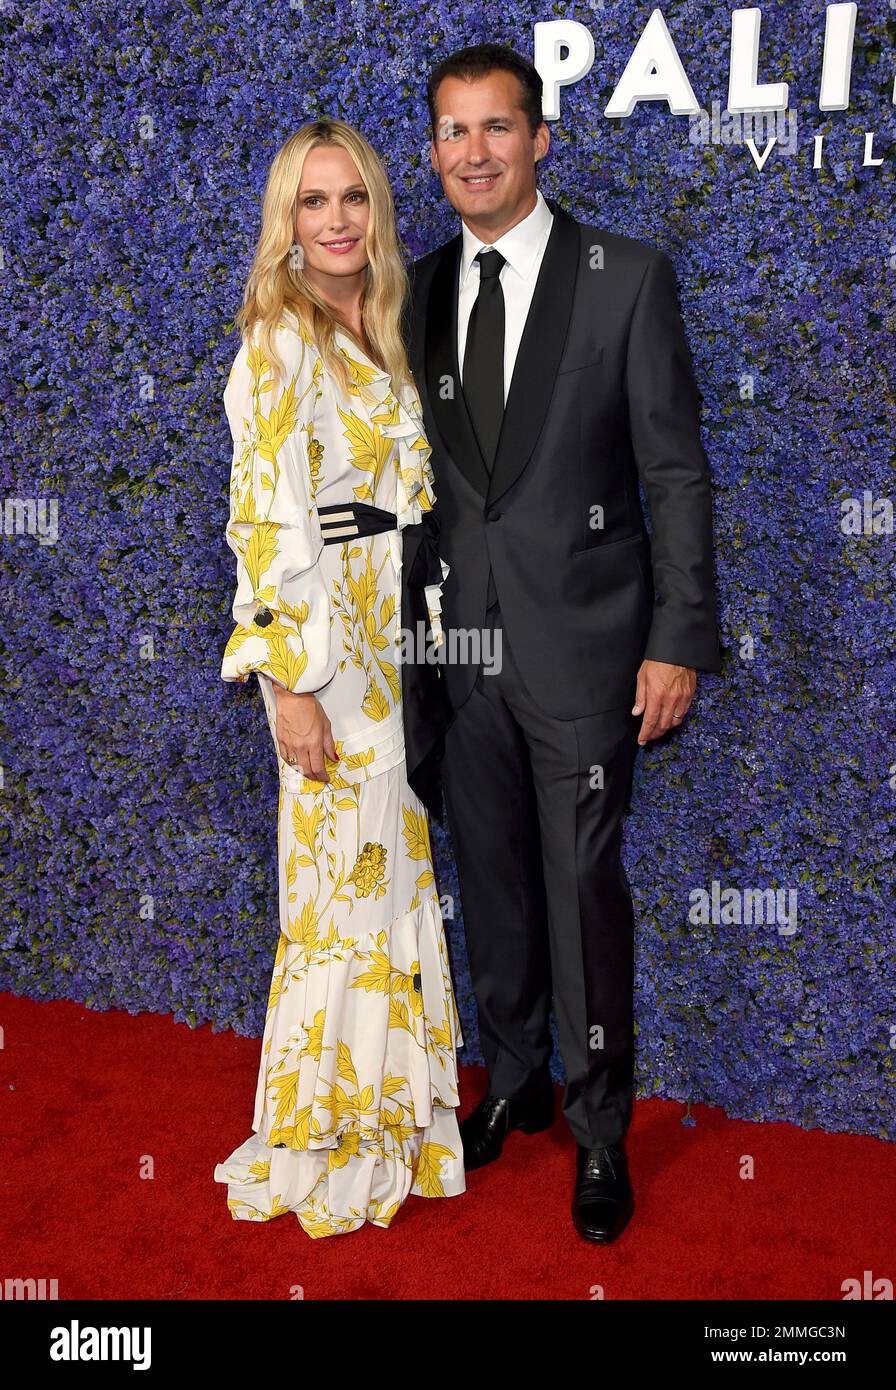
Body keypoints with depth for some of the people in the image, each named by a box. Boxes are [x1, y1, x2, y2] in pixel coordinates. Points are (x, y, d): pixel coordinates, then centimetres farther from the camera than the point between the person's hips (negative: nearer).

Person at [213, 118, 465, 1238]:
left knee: (389, 869, 15)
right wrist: (294, 684, -20)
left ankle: (385, 1104, 34)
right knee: (347, 875, 1)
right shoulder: (281, 345, -12)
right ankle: (324, 1146, 21)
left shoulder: (379, 334, 13)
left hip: (394, 635, 8)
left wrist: (431, 629, 15)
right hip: (324, 643, -8)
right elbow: (268, 525, -17)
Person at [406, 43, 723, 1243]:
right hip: (460, 642, 4)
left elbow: (677, 471, -6)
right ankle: (513, 1084, 35)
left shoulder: (628, 277, -5)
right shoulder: (419, 289, 8)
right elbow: (421, 461, 12)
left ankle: (600, 1130, 22)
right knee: (491, 877, 15)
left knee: (584, 887, 2)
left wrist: (680, 641, -11)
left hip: (581, 644, -4)